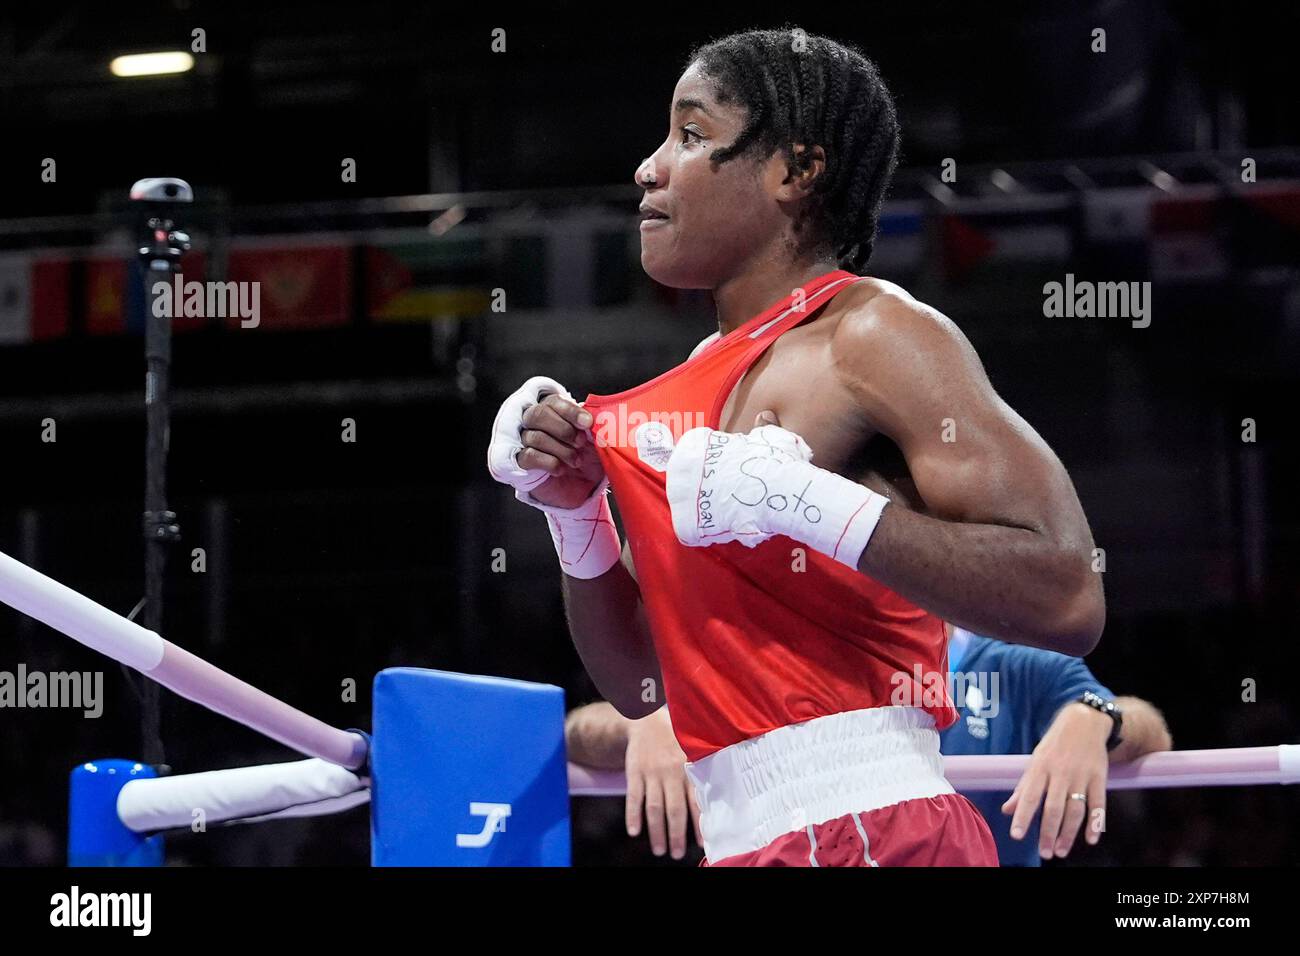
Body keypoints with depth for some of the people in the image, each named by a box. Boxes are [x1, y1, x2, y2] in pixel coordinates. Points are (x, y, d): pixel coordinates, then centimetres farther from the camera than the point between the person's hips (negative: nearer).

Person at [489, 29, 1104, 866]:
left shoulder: (876, 334, -7)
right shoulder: (700, 378, 16)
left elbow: (1067, 599, -18)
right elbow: (640, 685, 20)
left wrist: (807, 504, -21)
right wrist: (576, 514, 5)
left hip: (863, 827, -7)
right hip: (741, 837, 8)